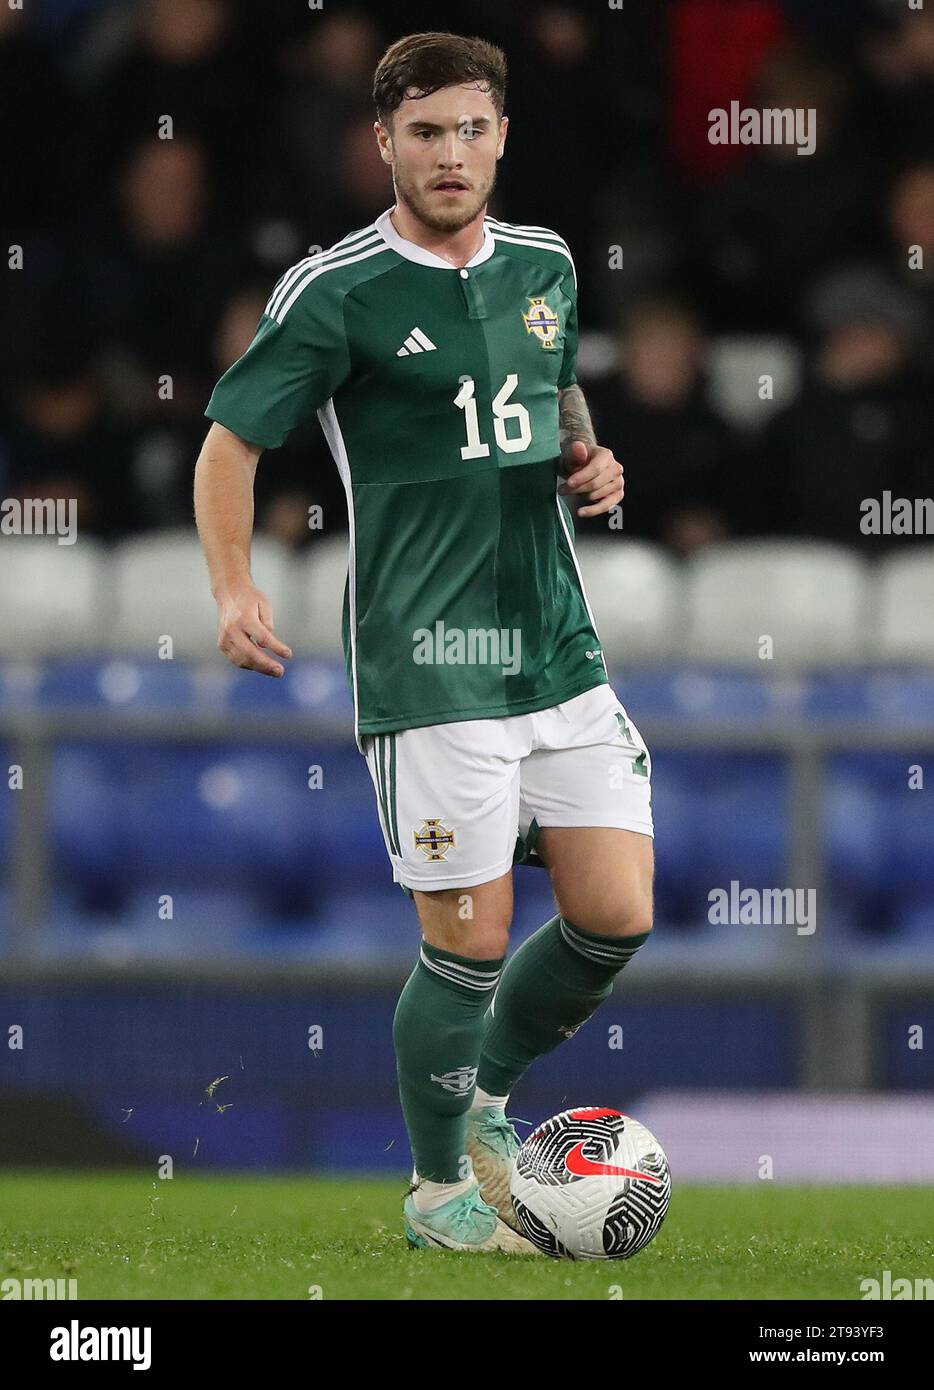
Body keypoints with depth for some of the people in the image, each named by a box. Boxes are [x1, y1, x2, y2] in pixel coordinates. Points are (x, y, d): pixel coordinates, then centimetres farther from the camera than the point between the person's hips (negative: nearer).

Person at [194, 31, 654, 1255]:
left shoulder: (545, 266, 10)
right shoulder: (337, 292, -7)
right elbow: (232, 442, -4)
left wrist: (590, 459, 6)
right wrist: (235, 589, -18)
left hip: (560, 649, 6)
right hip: (429, 666, -6)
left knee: (616, 919, 1)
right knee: (471, 944, -5)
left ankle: (485, 1096, 27)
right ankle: (440, 1188, 17)